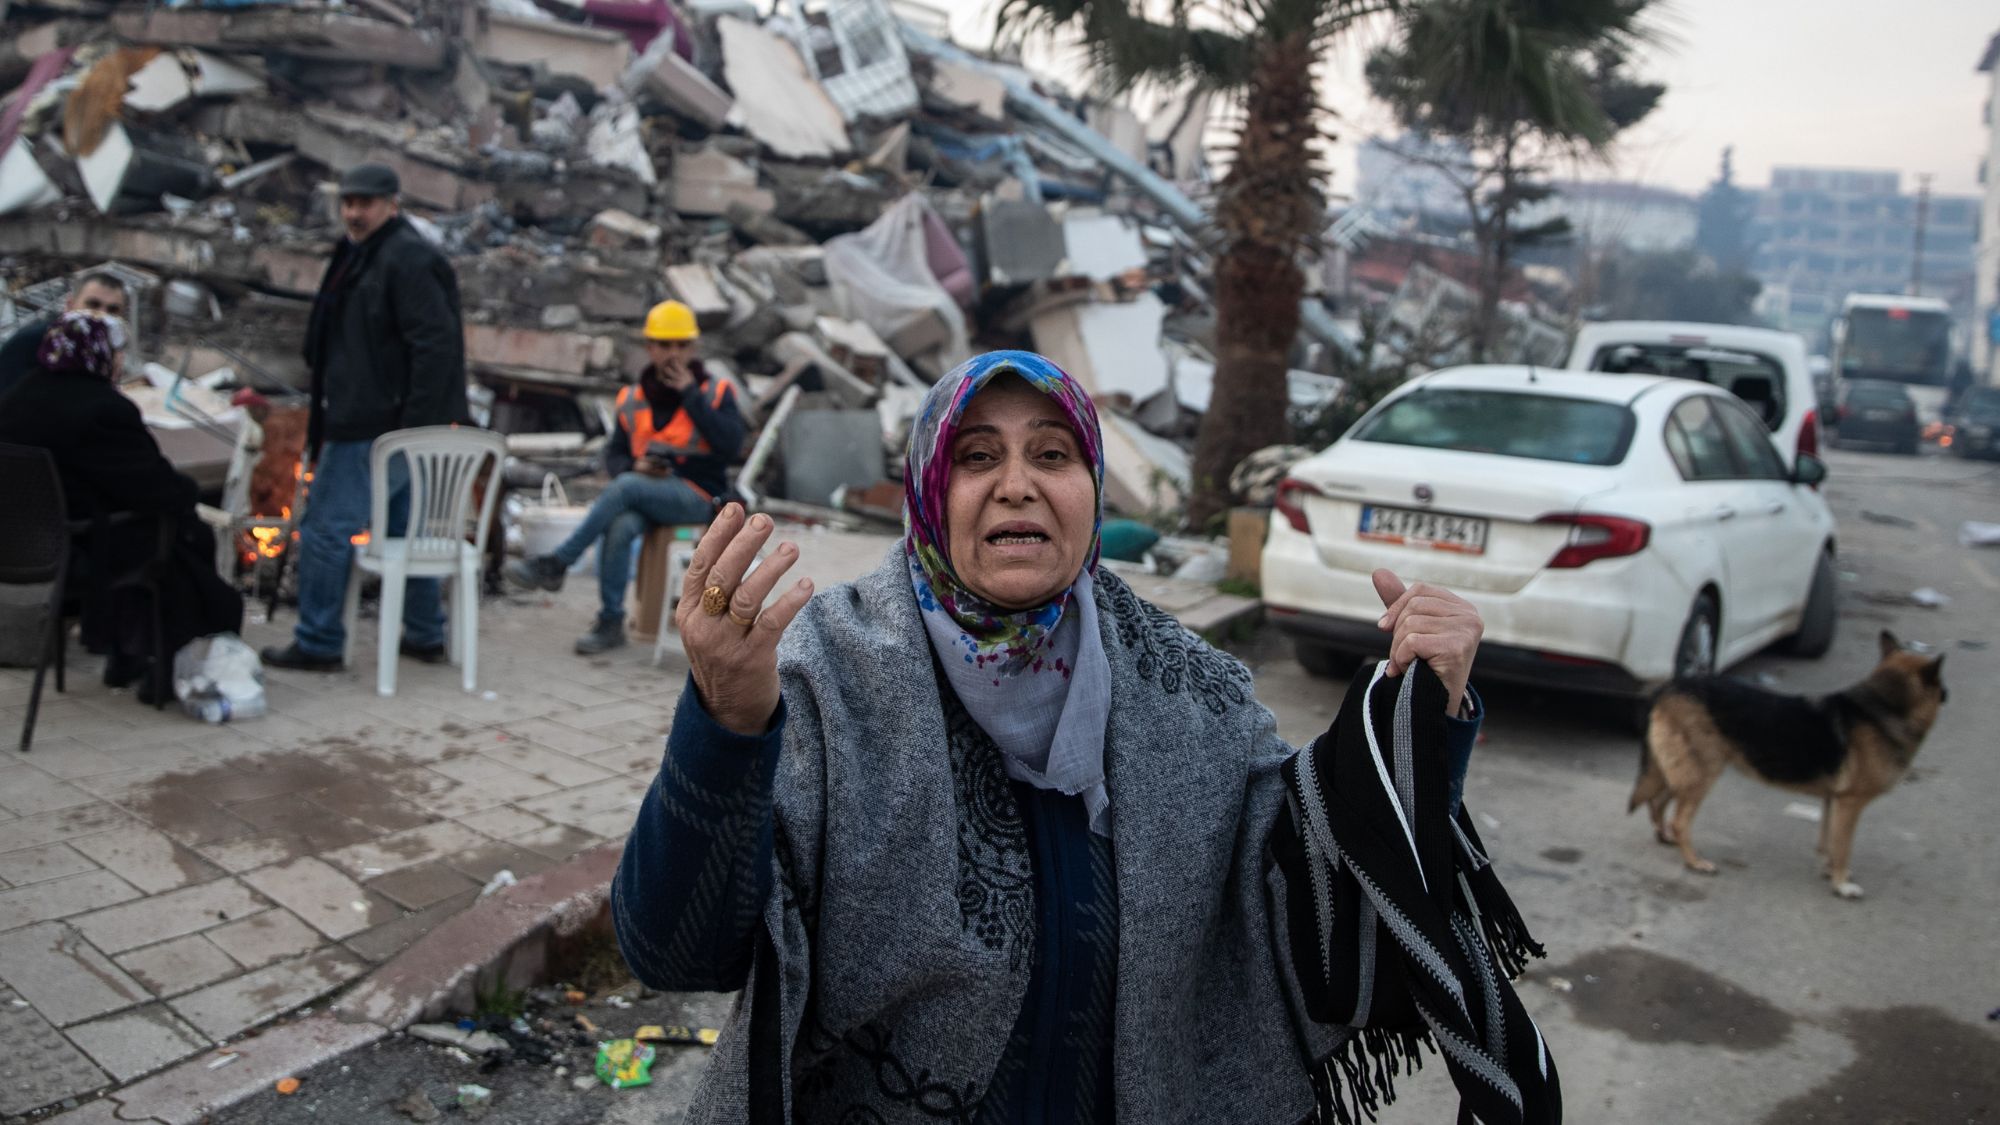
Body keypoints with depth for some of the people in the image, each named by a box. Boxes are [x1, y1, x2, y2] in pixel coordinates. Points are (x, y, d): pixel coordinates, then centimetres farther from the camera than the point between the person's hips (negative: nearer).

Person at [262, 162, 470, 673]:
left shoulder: (407, 260, -14)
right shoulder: (362, 255, 19)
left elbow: (435, 345, -22)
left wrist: (411, 426, -25)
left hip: (374, 428, -11)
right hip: (368, 423, 11)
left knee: (326, 528, -4)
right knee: (406, 529, 15)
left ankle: (318, 644, 4)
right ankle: (425, 635, 24)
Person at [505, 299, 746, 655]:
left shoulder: (716, 392, 3)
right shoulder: (634, 399, 13)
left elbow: (730, 445, -13)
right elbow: (614, 455, 17)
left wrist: (690, 394, -14)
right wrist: (635, 466, -8)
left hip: (699, 496, -3)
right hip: (644, 497, 3)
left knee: (626, 487, -32)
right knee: (620, 527, -32)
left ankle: (555, 563, -23)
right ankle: (611, 623, -22)